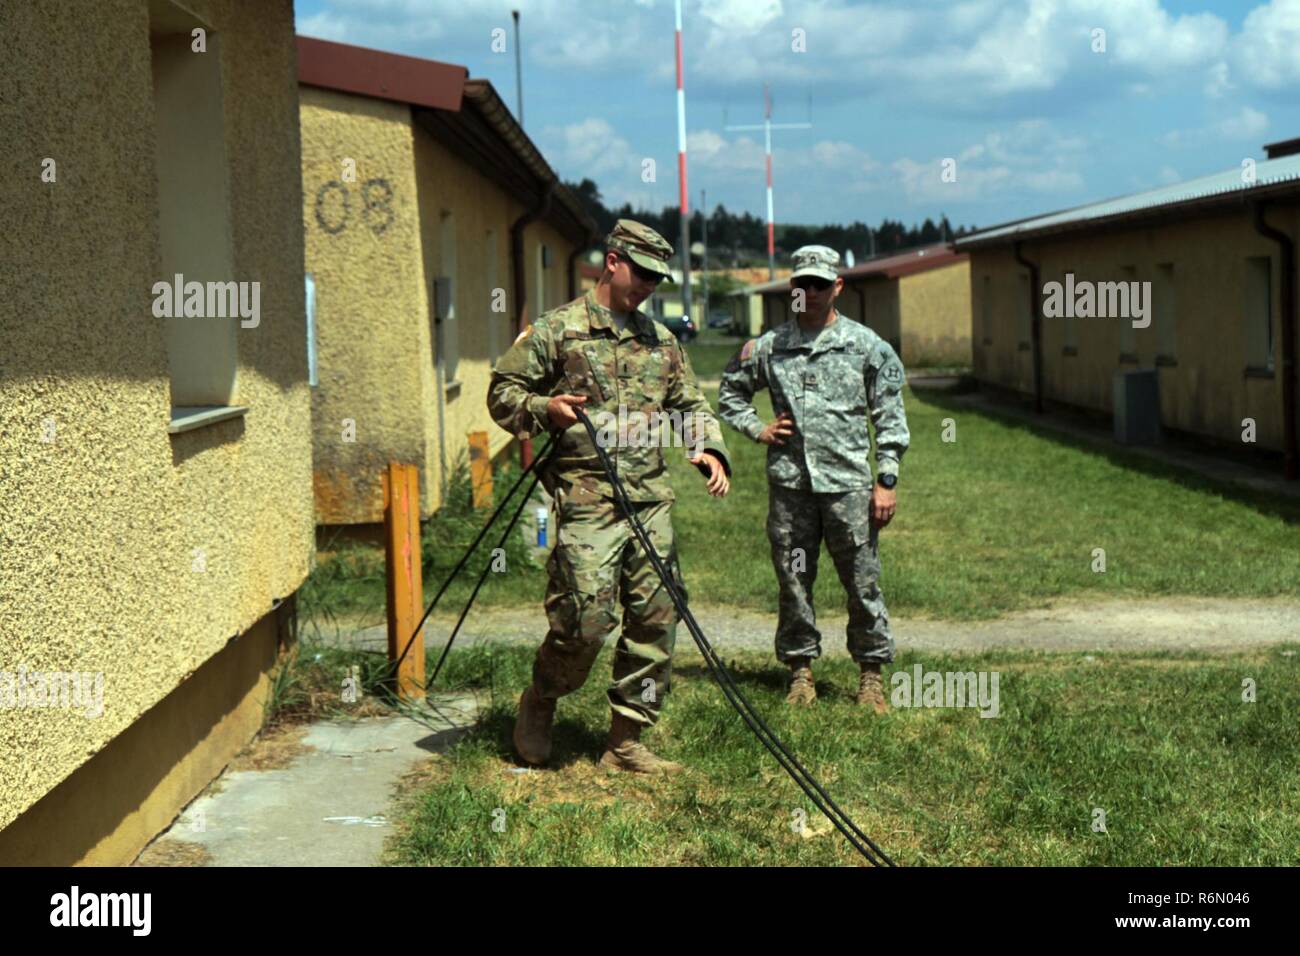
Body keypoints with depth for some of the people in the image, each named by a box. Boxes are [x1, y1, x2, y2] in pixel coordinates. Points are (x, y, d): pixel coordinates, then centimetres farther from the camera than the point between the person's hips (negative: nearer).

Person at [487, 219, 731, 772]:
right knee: (585, 621, -10)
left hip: (651, 502, 6)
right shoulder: (556, 330, 2)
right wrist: (544, 409, -17)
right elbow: (502, 394, 3)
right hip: (586, 501, -6)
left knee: (655, 621, 3)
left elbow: (690, 403, 23)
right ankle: (538, 703, 19)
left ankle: (626, 742, 13)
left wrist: (709, 447, 5)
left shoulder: (660, 339, 18)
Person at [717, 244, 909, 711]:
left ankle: (871, 673, 12)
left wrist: (887, 482, -1)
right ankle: (800, 670, 18)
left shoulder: (867, 345, 4)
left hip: (848, 481, -2)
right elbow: (730, 392, 23)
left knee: (862, 581, 1)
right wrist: (757, 429, 6)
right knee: (793, 581, 7)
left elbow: (889, 418, 4)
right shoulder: (768, 347, 8)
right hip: (789, 483, 2)